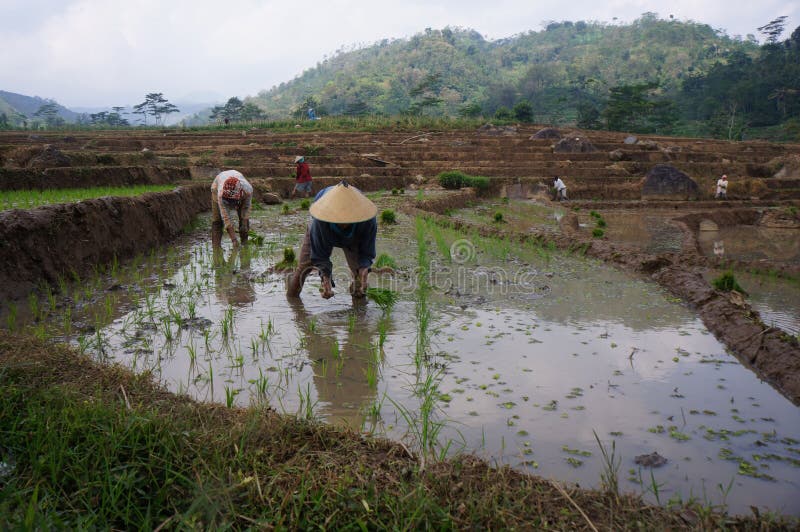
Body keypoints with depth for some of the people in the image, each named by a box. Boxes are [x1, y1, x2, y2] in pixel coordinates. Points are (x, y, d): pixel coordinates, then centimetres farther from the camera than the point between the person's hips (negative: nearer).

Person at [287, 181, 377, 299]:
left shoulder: (368, 221, -44)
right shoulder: (320, 221, -46)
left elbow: (367, 251, -31)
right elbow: (319, 254, -35)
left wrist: (363, 267, -52)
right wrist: (325, 276, -51)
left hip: (353, 238, 1)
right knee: (303, 266, -1)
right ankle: (292, 293, 28)